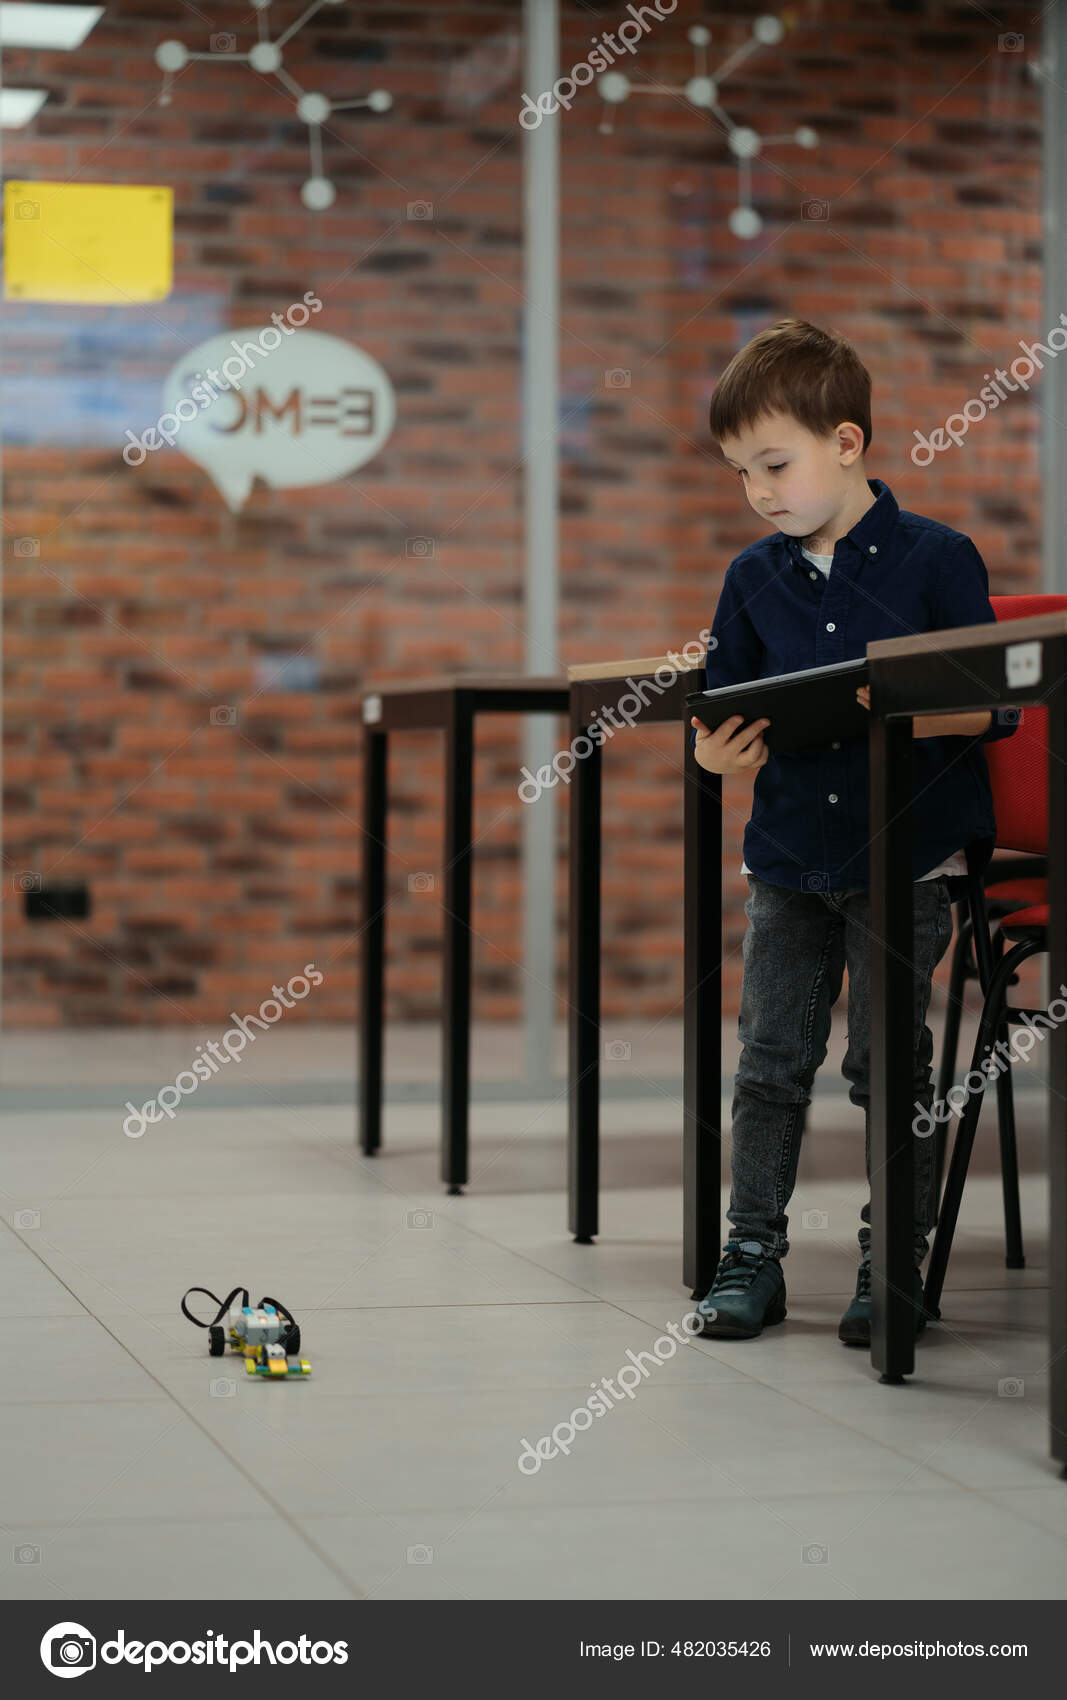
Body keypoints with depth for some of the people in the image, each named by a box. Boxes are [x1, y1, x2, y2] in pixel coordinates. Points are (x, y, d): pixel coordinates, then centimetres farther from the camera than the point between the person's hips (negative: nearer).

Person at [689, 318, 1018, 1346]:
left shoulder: (936, 559, -6)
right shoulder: (754, 577, 6)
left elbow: (993, 706, -7)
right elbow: (722, 706, 9)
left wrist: (904, 712, -24)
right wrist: (718, 751, -14)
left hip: (908, 856, -4)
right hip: (789, 860, 4)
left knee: (887, 1063, -2)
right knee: (770, 1061, 5)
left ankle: (895, 1261, 9)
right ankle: (751, 1252, 14)